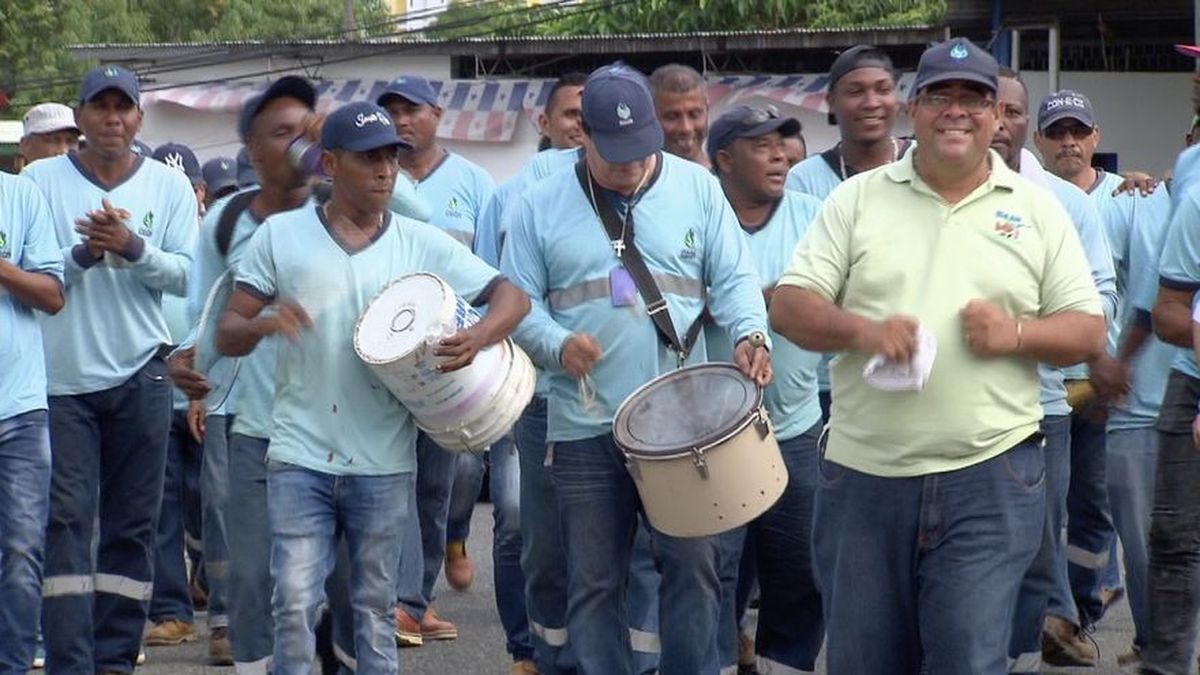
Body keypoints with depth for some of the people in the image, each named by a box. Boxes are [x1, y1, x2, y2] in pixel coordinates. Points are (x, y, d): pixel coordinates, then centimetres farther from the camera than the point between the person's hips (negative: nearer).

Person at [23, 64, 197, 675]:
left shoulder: (168, 185, 6)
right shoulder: (41, 180, 1)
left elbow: (187, 275, -1)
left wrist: (133, 247, -17)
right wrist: (82, 254, -18)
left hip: (139, 377, 2)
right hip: (60, 376, -2)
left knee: (131, 524, 5)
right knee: (67, 520, -7)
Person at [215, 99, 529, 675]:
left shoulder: (421, 244, 3)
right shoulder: (281, 235, 2)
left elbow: (511, 296, 1)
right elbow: (227, 335, 2)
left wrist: (482, 335, -21)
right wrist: (264, 324, -21)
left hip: (384, 462, 1)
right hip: (300, 457, -1)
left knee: (375, 604, 9)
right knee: (294, 602, -6)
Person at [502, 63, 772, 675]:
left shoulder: (697, 189, 7)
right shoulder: (541, 208, 5)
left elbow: (733, 278, 7)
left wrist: (749, 333, -13)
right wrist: (557, 344, -15)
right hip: (584, 427, 0)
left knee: (693, 567, -1)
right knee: (593, 581, 5)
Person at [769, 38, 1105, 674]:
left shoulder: (1036, 209, 8)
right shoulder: (857, 199, 7)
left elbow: (1087, 330, 7)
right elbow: (788, 306, 2)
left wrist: (1016, 334, -13)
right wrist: (860, 331, -17)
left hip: (989, 479, -1)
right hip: (863, 476, 1)